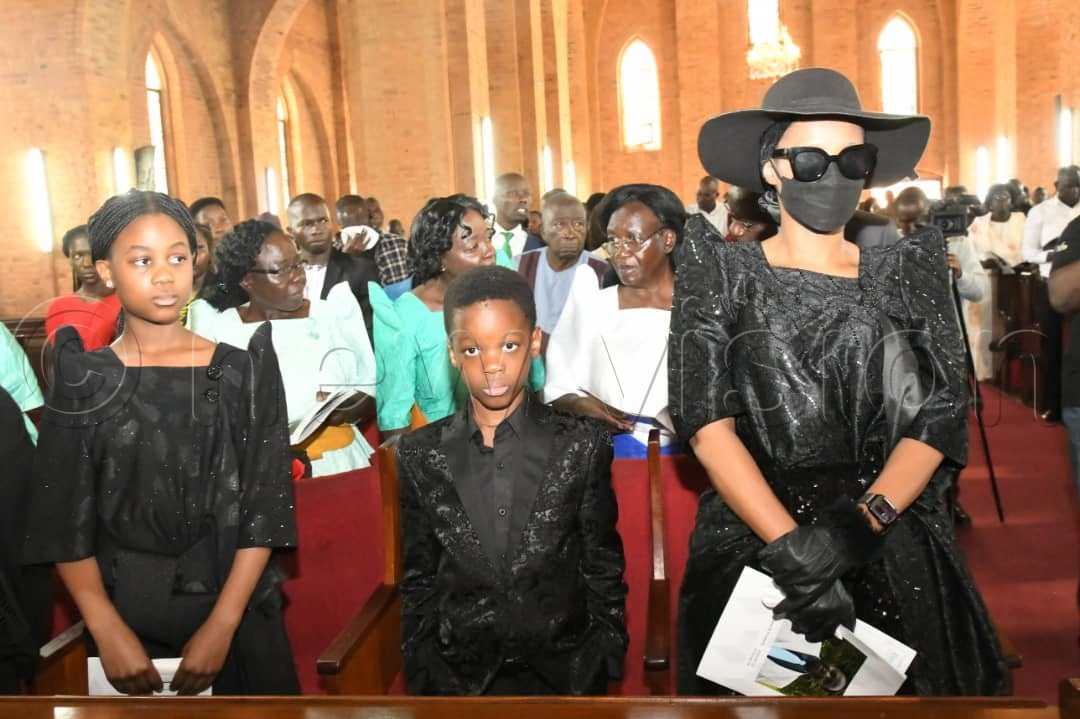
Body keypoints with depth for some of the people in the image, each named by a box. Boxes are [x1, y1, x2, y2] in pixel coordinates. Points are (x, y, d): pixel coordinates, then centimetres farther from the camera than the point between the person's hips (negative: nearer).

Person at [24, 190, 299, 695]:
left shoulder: (244, 372, -2)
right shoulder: (82, 383, -2)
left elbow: (265, 507, -5)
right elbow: (65, 523, -3)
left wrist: (222, 624, -12)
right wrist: (108, 630, -12)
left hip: (236, 612, 0)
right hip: (125, 616, 0)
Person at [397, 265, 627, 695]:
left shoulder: (583, 445, -2)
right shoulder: (420, 454, 2)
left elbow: (604, 570, 4)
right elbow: (418, 580, 9)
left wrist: (598, 672, 0)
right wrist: (424, 677, 2)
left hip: (560, 668, 0)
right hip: (457, 670, 1)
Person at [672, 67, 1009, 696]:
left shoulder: (909, 268, 5)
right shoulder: (721, 273, -1)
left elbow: (941, 414, -3)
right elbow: (707, 421, -11)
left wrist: (861, 522, -19)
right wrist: (793, 551, -21)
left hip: (898, 558, 2)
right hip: (751, 548, -1)